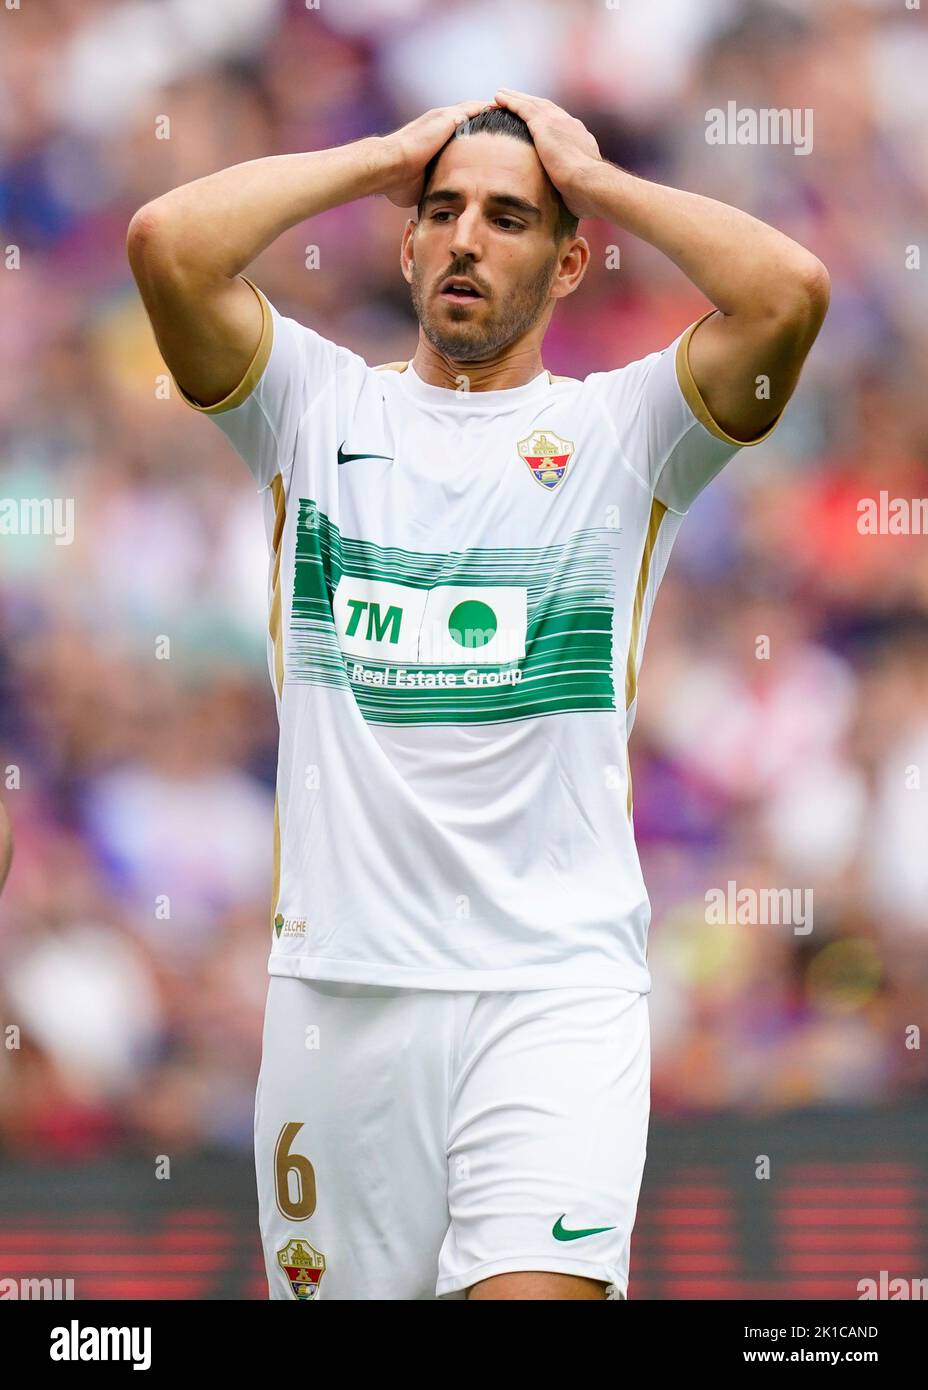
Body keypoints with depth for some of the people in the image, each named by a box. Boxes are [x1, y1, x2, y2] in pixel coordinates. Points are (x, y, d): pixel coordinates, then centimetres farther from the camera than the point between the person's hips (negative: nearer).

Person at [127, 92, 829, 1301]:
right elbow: (168, 244, -6)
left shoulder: (620, 428, 7)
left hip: (554, 983, -2)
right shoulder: (321, 406, 10)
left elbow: (789, 292, -10)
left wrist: (596, 178, 2)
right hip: (339, 975, 2)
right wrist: (380, 159, 4)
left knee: (540, 1289, -18)